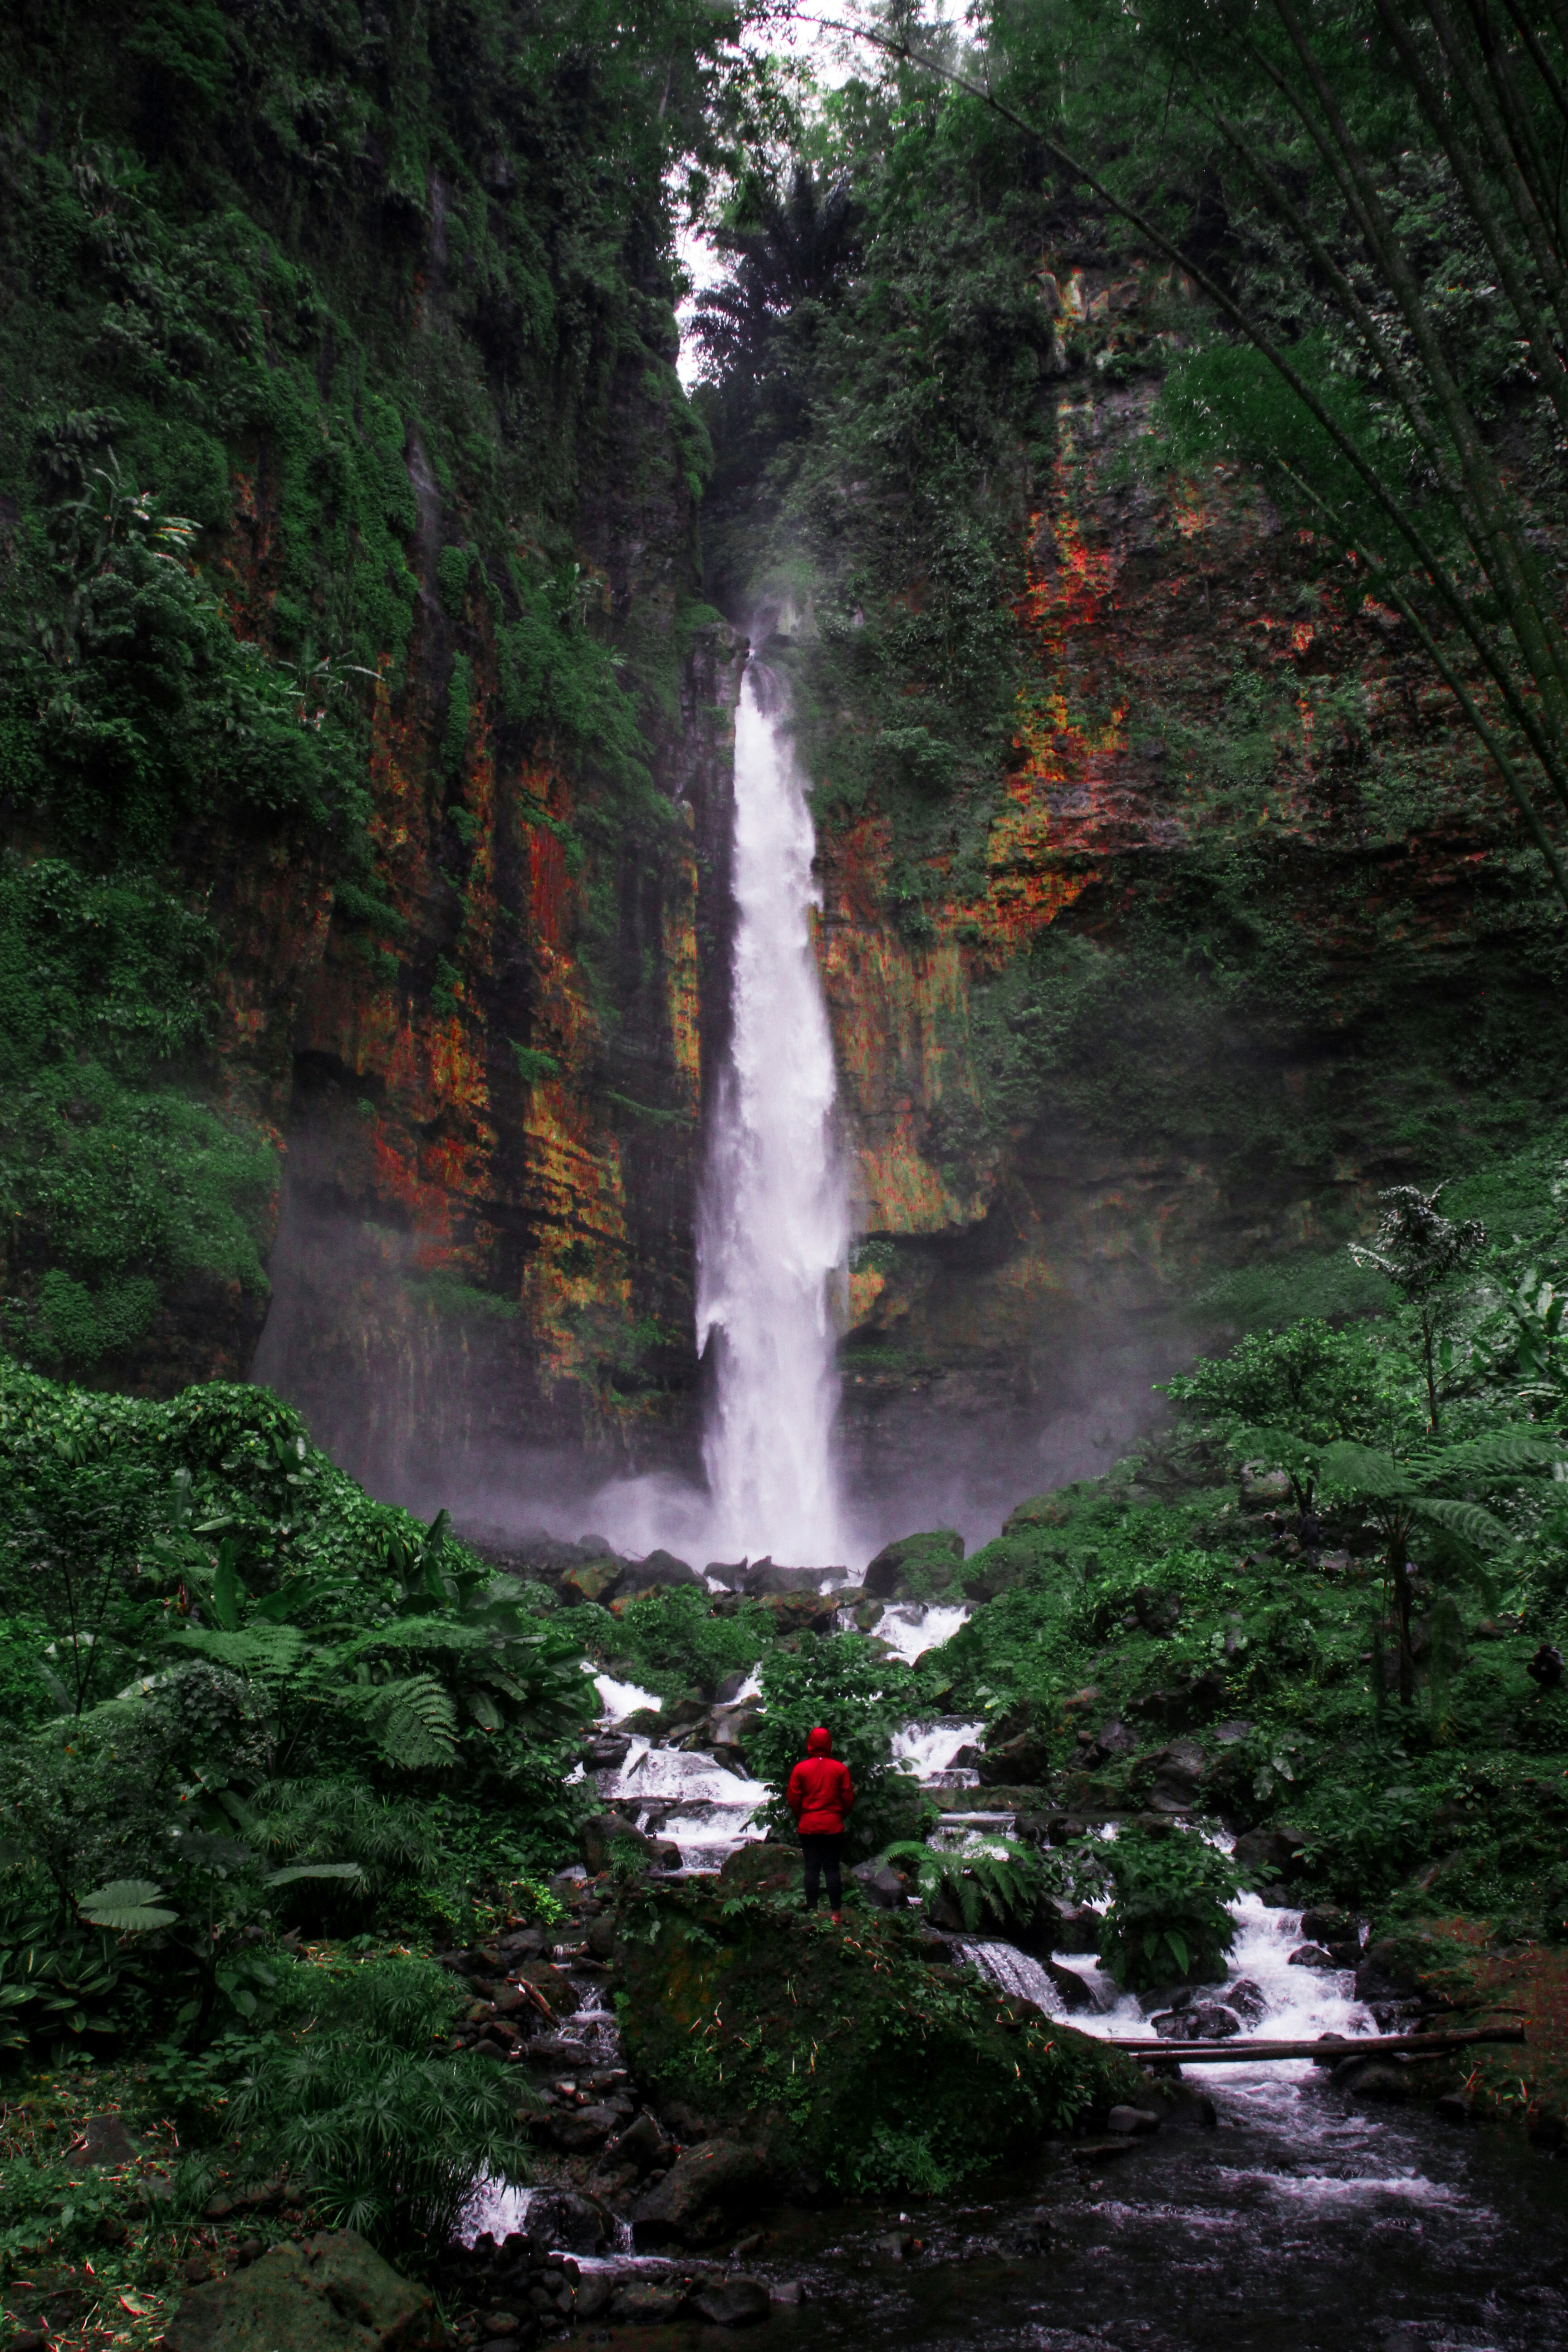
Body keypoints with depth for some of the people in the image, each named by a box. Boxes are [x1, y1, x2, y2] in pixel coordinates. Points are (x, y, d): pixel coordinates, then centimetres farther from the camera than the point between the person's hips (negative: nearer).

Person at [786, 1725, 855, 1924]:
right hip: (833, 1827, 0)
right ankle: (836, 1914, 3)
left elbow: (793, 1799, -1)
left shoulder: (800, 1769, -4)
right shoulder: (840, 1768, -3)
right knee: (832, 1869, 4)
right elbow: (848, 1798, 0)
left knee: (812, 1869, 6)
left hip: (808, 1827, 0)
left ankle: (812, 1912, 9)